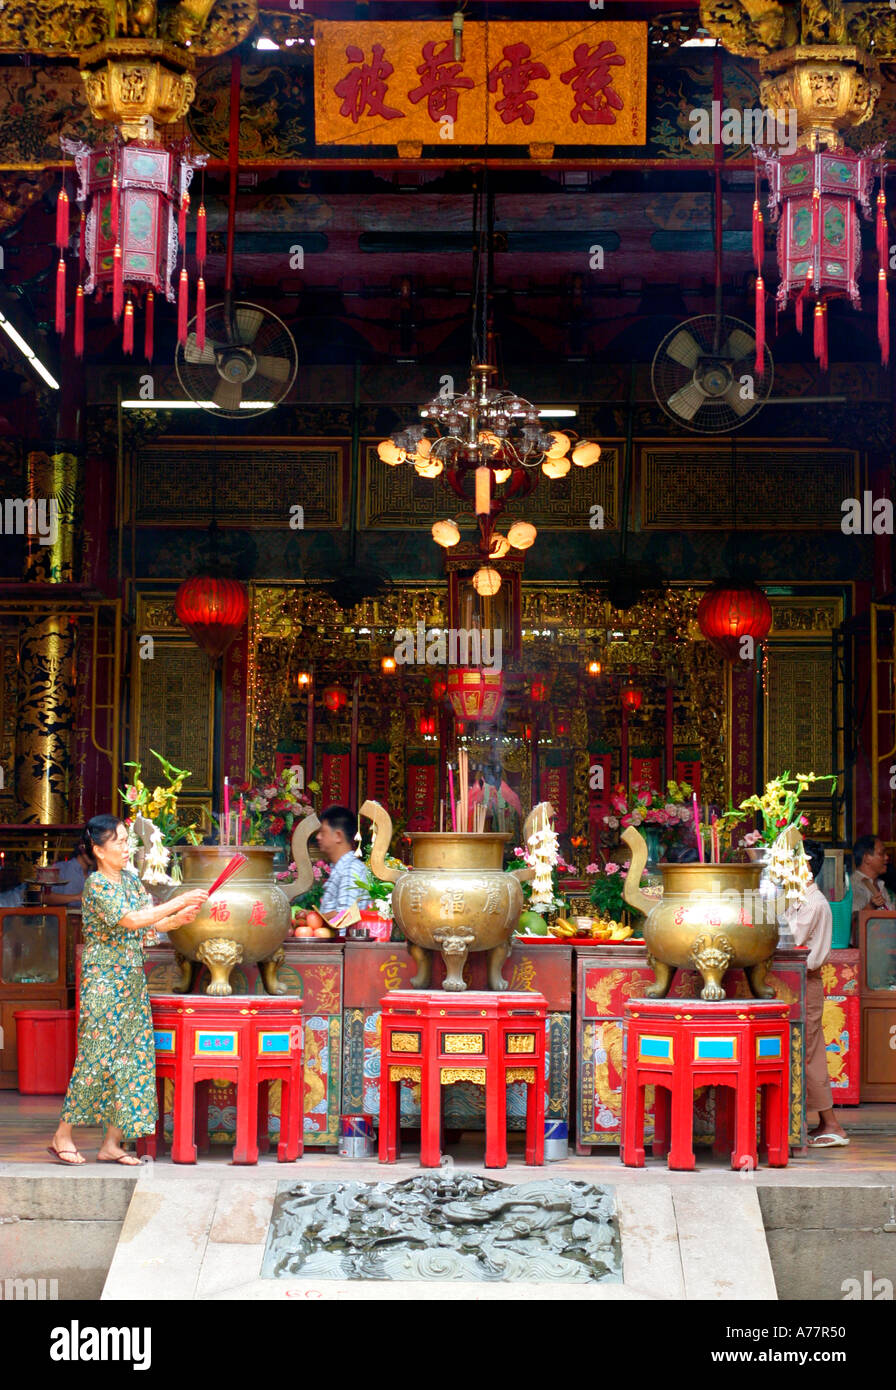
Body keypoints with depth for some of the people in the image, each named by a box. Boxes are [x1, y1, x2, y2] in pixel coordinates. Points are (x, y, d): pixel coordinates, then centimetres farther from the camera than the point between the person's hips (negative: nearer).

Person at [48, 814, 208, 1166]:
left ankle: (112, 1143, 8)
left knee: (132, 1058, 4)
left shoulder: (130, 880, 11)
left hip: (132, 980, 8)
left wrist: (180, 918, -14)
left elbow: (155, 922, 7)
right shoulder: (96, 885, -13)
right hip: (103, 981, -8)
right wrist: (180, 901, -23)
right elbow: (131, 920, -23)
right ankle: (62, 1136, 5)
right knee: (97, 1058, -6)